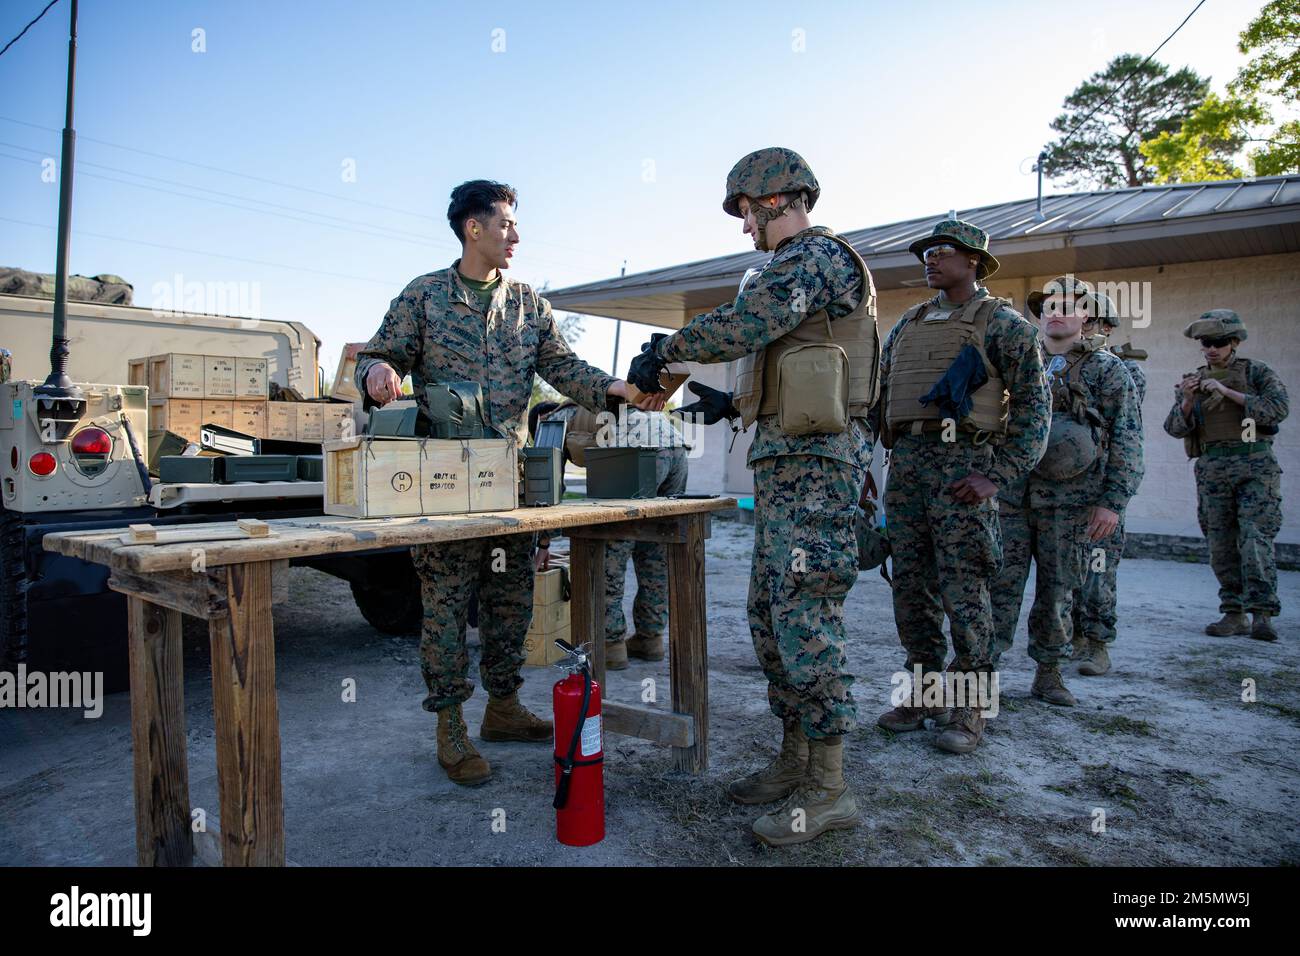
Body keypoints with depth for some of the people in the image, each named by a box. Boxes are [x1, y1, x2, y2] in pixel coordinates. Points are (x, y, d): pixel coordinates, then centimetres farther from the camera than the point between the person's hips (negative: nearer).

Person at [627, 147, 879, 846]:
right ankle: (795, 760, 22)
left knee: (806, 618, -9)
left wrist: (662, 349, -6)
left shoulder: (815, 255, -8)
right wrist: (733, 403, 26)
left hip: (813, 463, -11)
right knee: (772, 615, 12)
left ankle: (828, 789, 1)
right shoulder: (801, 266, 24)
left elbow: (742, 325, -20)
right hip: (786, 461, 11)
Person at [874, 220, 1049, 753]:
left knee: (963, 589, -5)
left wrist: (999, 475, -14)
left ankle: (968, 708, 7)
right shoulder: (908, 324, 20)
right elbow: (880, 396, 20)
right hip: (905, 463, 6)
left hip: (962, 462, -6)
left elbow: (1033, 403, -4)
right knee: (912, 587, 8)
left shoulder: (1002, 323, 3)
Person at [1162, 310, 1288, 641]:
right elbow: (1176, 428, 4)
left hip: (1255, 466, -3)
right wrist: (1187, 401, -14)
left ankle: (1262, 614, -11)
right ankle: (1234, 614, 10)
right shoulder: (1193, 380, 14)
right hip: (1212, 468, 4)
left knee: (1255, 539, -13)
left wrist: (1228, 392, -16)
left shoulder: (1257, 372, 5)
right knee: (1221, 545, 3)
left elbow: (1277, 409, -11)